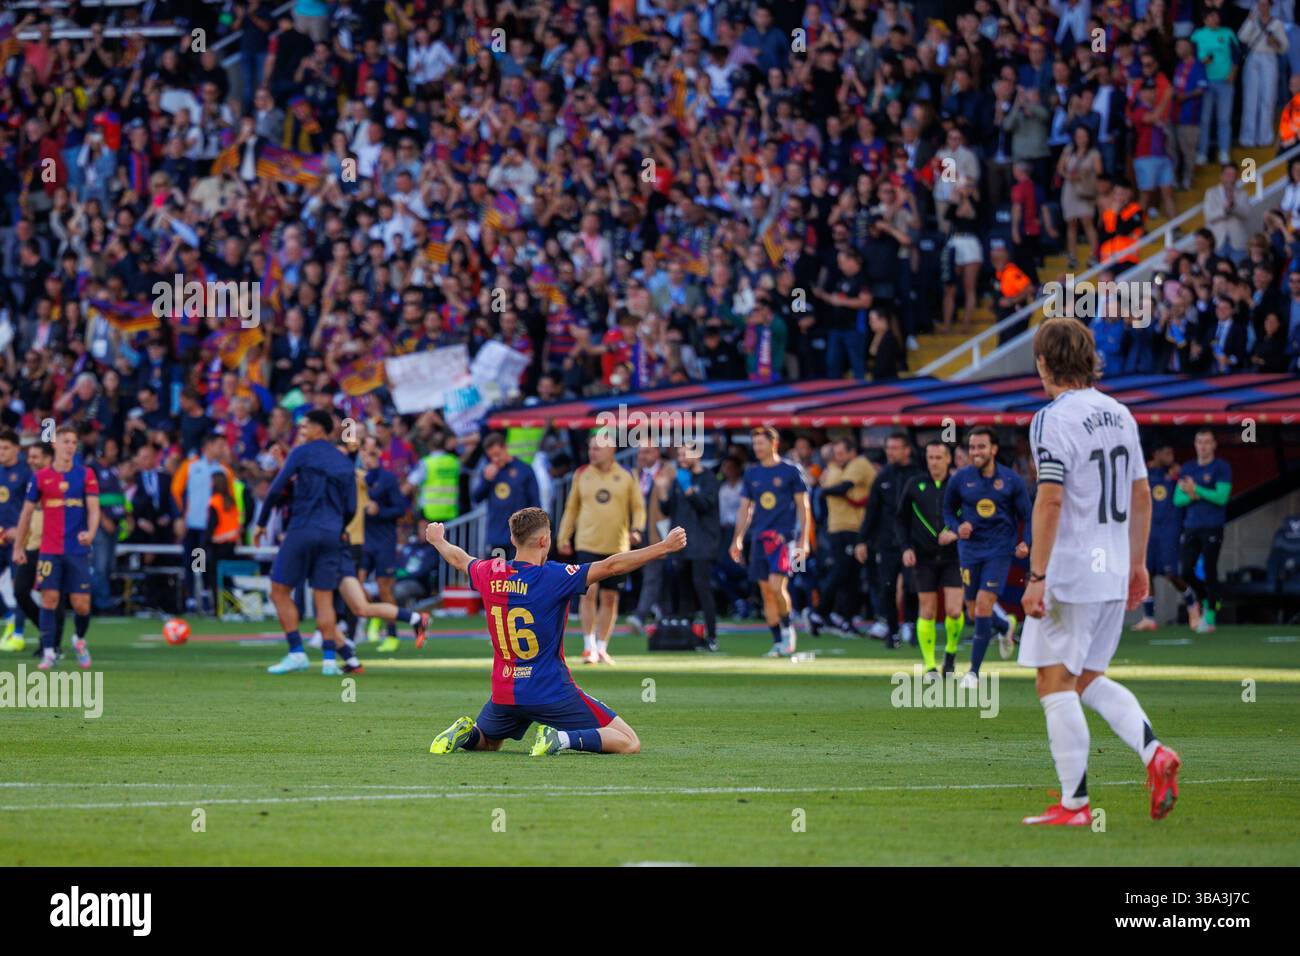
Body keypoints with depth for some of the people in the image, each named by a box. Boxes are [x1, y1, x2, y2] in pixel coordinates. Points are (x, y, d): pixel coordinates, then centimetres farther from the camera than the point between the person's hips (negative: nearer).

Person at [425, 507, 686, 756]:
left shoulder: (490, 574, 1)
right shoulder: (553, 577, -15)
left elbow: (459, 559, 23)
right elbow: (611, 566, -20)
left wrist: (438, 540, 44)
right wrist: (665, 547, -17)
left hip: (504, 694, 5)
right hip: (552, 692, -5)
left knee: (486, 741, 35)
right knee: (629, 743, -3)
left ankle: (465, 733, 1)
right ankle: (563, 739, -23)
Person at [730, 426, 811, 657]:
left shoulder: (790, 472, 0)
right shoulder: (751, 473, 13)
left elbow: (803, 507, 1)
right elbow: (744, 509, 17)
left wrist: (804, 540, -6)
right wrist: (738, 539, 10)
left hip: (782, 536, -5)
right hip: (759, 538, 5)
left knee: (777, 586, -19)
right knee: (766, 592, 4)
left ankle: (787, 629, 2)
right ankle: (779, 642, 10)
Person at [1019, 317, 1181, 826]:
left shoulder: (1053, 420, -12)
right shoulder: (1118, 414, 11)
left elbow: (1050, 501, -19)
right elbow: (1141, 496, 16)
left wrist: (1036, 577, -17)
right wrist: (1137, 564, 24)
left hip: (1069, 574, -8)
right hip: (1113, 574, 8)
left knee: (1055, 684, 0)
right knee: (1088, 679, 18)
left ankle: (1074, 803, -2)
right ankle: (1154, 753, -2)